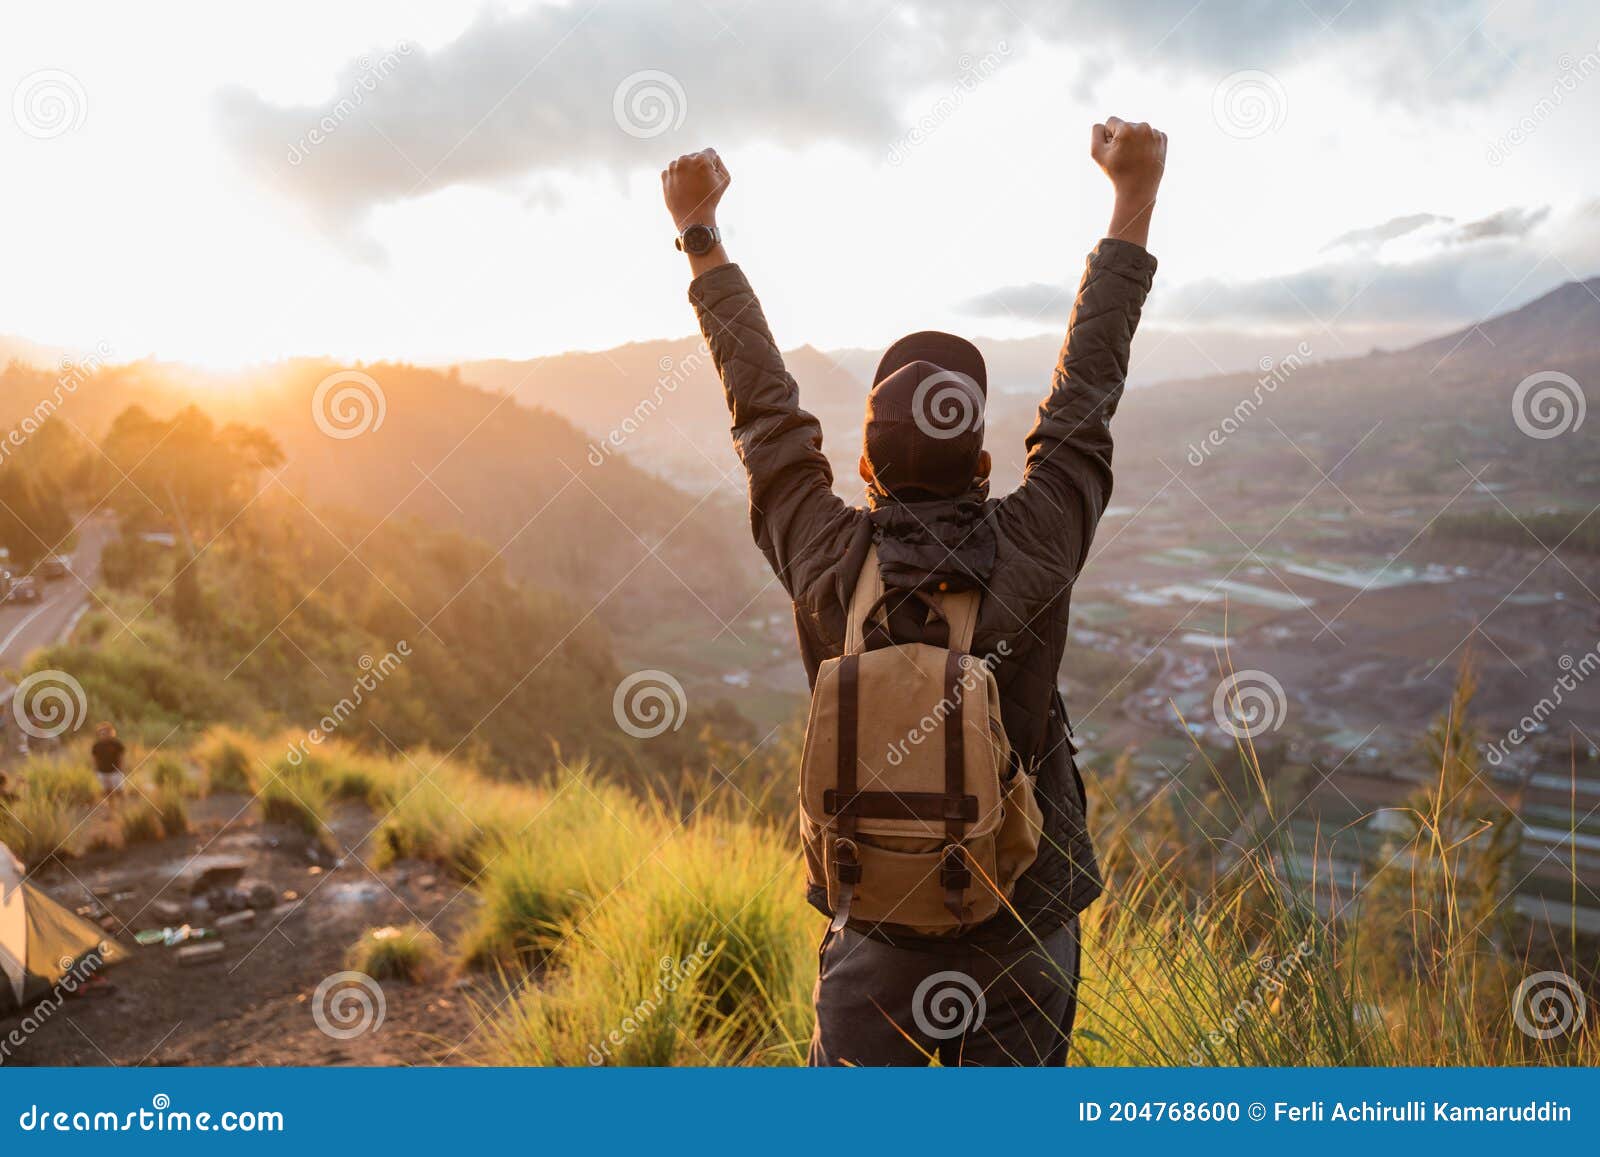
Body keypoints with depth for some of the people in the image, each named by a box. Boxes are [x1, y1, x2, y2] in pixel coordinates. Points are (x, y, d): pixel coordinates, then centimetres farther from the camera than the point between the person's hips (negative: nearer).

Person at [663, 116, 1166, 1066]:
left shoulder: (827, 561, -14)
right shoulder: (1032, 553, -16)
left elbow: (765, 407, -1)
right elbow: (1087, 385, -3)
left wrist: (700, 232, 13)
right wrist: (1135, 199, 10)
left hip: (875, 941, 0)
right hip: (1025, 935, 0)